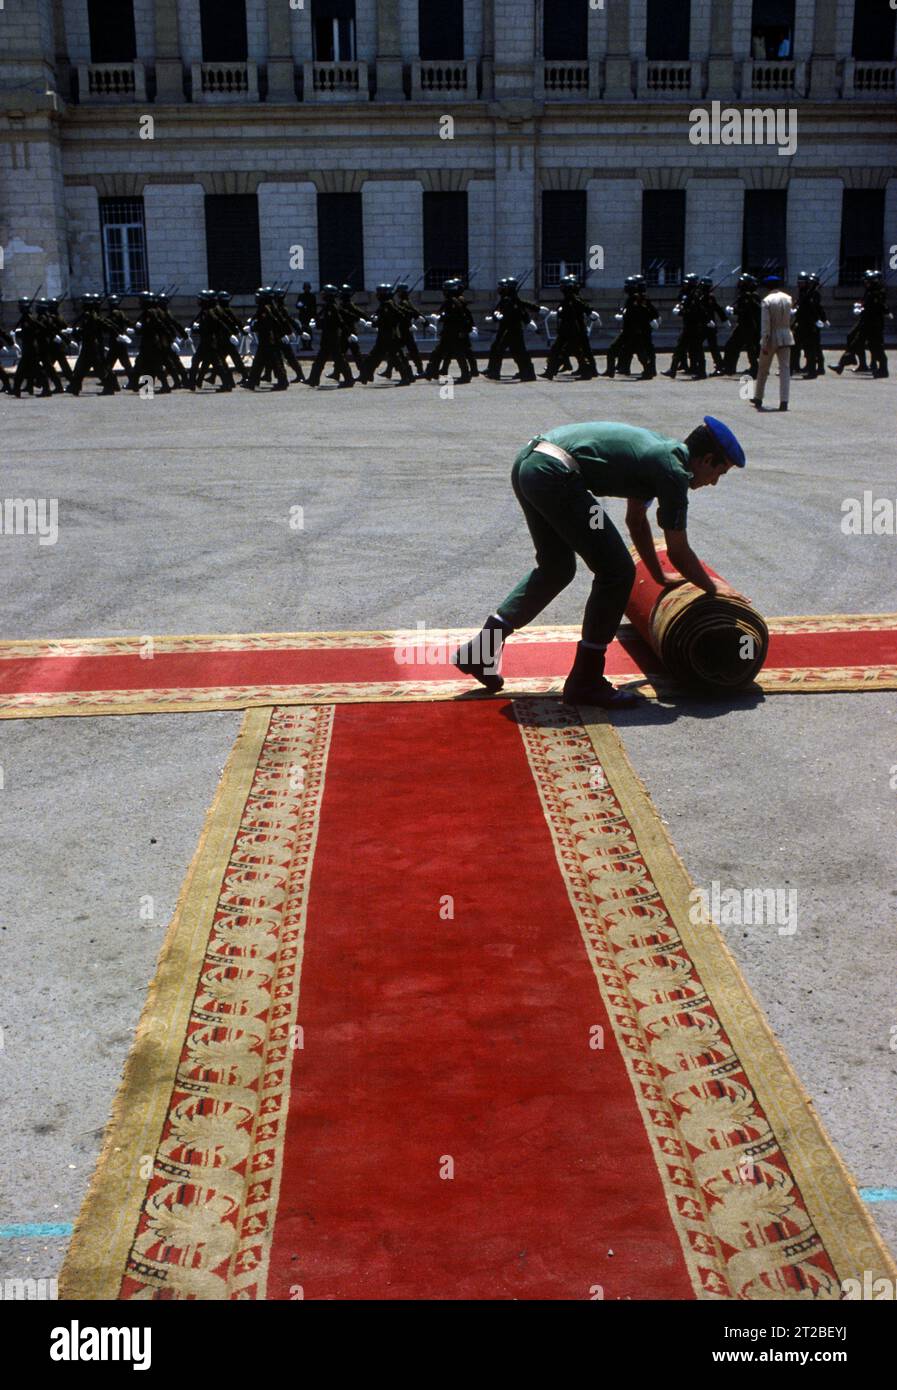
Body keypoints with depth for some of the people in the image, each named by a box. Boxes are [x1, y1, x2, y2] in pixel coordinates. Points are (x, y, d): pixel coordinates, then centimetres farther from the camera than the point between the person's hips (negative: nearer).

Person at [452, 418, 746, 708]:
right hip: (554, 474, -10)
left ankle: (479, 651, 25)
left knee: (555, 569, 24)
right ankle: (585, 681, 6)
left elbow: (636, 521, 39)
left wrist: (660, 576, 48)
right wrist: (712, 588, 22)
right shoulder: (674, 471, -1)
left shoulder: (658, 451, 25)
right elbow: (679, 553, 5)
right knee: (616, 573, -2)